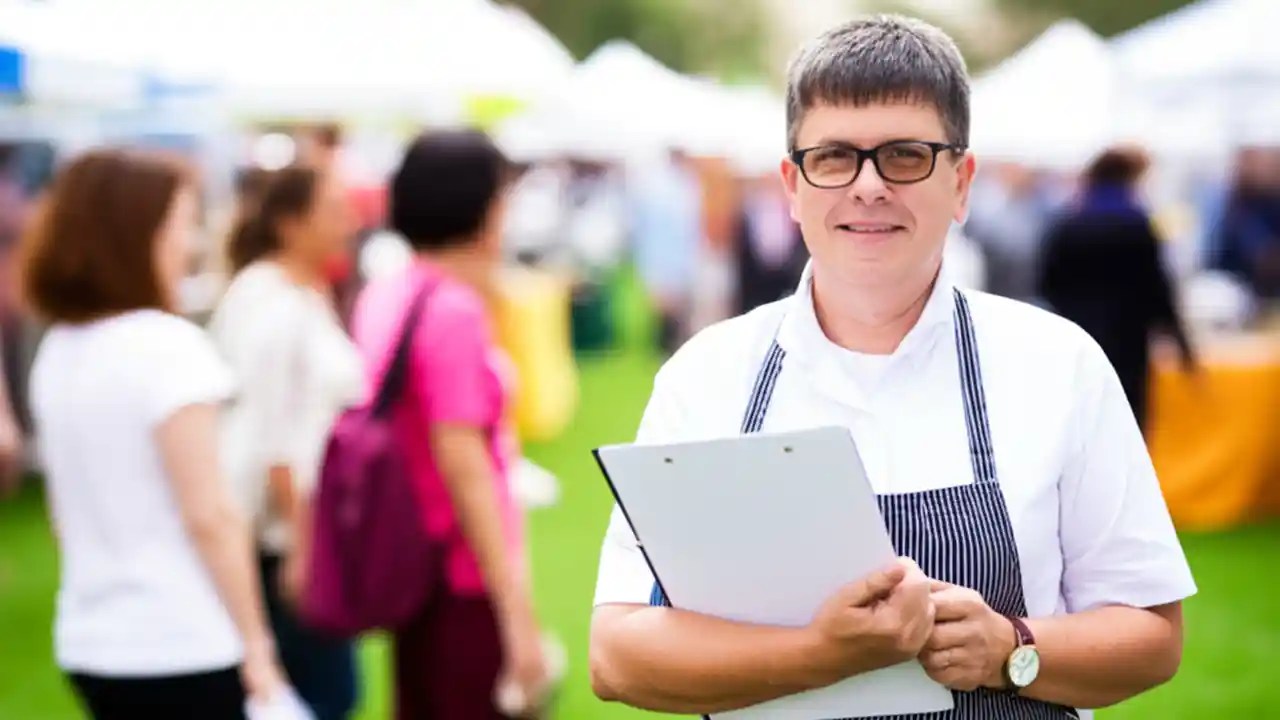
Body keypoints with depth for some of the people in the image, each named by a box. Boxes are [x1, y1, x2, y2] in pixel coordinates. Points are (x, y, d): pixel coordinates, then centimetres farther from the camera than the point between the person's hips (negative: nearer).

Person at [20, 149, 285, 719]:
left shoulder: (57, 352, 9)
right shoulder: (165, 345, -15)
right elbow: (208, 515, -17)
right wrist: (255, 642, -11)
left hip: (92, 643, 8)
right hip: (182, 648, -7)